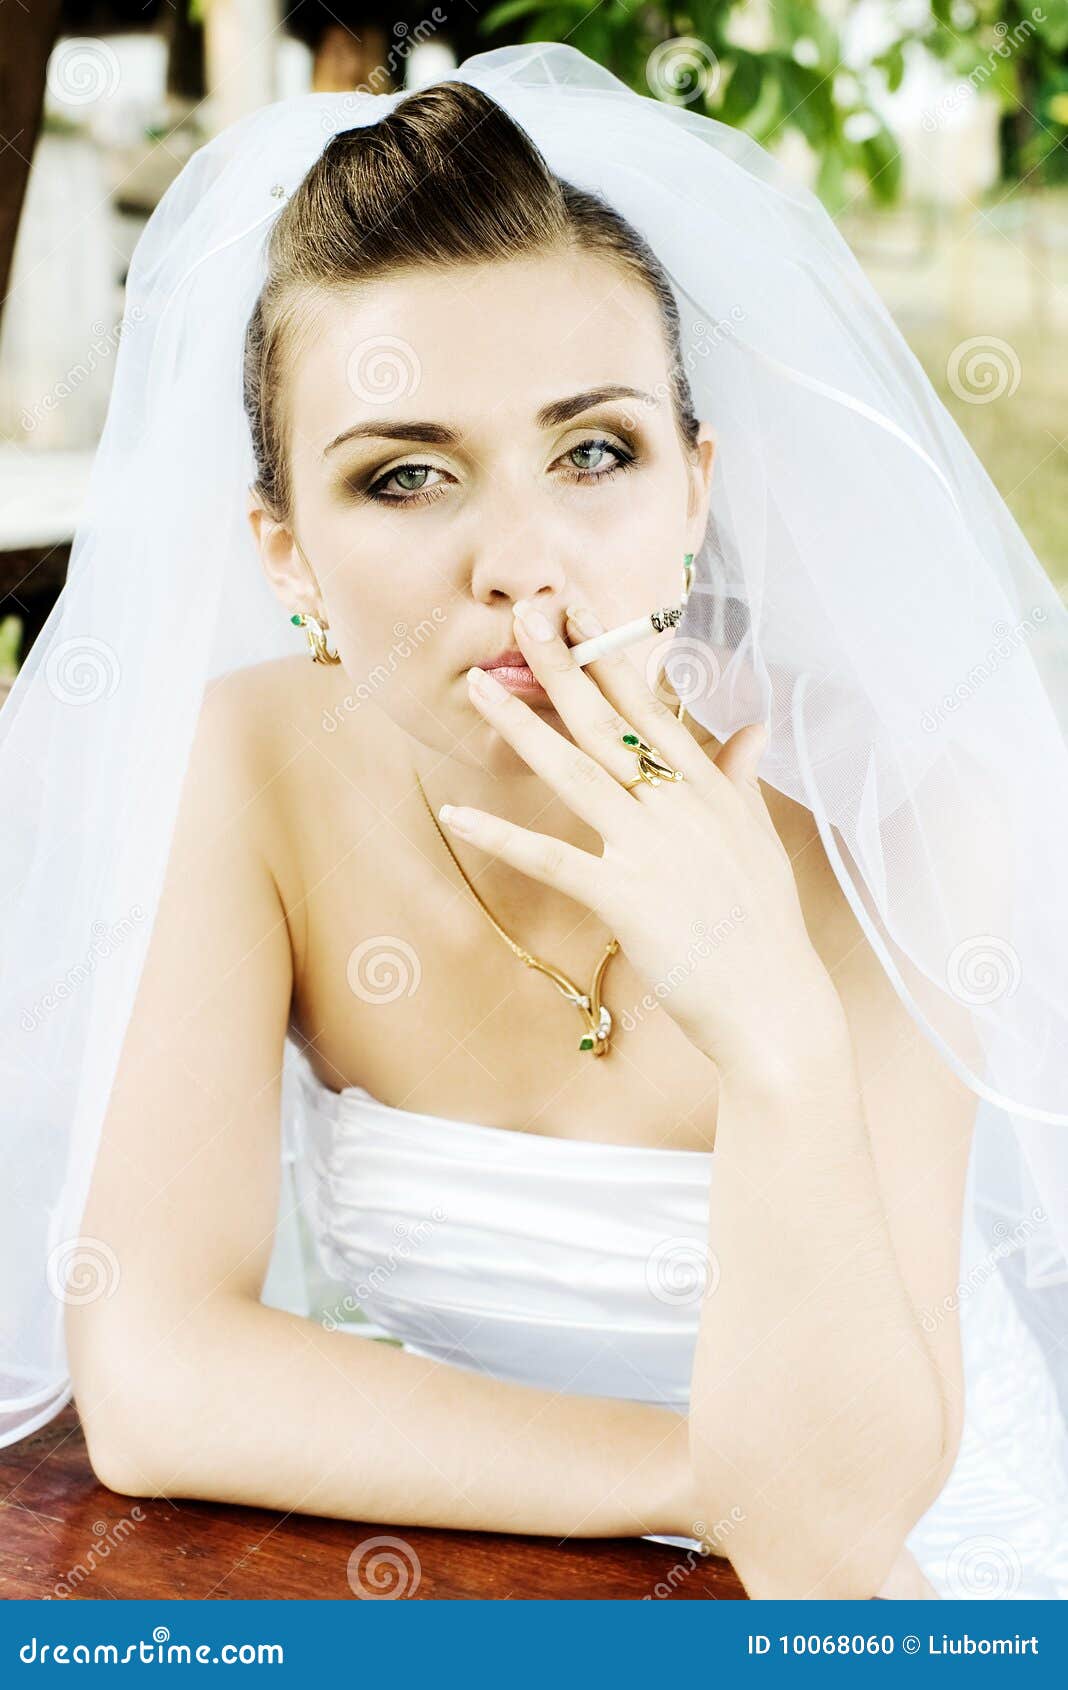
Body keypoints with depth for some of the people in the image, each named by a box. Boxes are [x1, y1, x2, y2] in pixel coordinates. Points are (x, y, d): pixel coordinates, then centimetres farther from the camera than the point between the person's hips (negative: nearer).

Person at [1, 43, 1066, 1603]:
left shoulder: (877, 809, -20)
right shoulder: (253, 770, -14)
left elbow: (826, 1528, -22)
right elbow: (150, 1376, -18)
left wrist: (775, 1034, -36)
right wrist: (720, 1477, -20)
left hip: (912, 1586, -1)